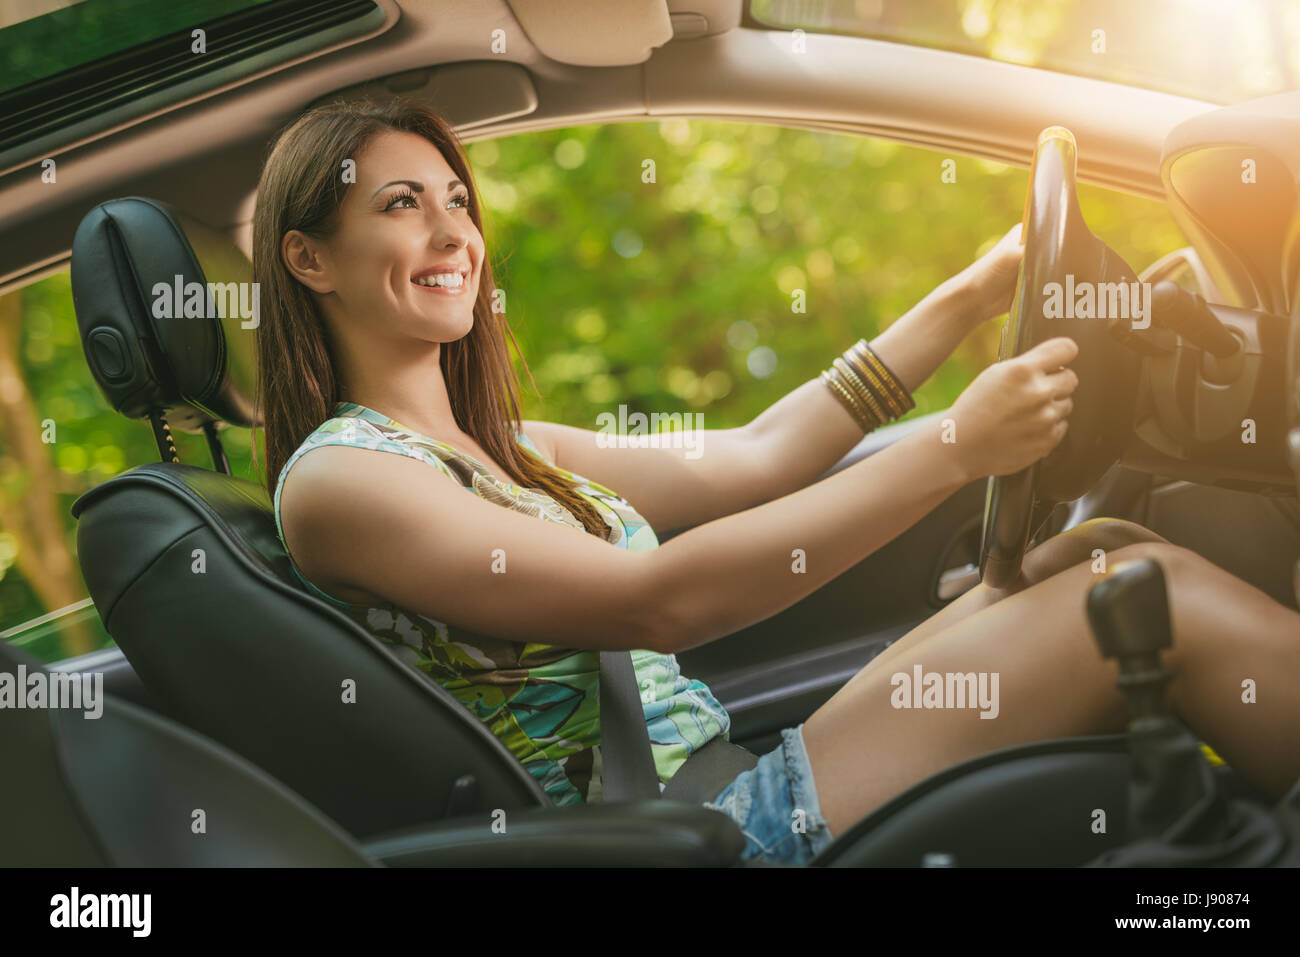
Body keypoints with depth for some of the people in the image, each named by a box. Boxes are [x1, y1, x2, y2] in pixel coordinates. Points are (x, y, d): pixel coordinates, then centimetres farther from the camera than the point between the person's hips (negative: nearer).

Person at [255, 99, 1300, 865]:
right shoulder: (335, 478, -10)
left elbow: (748, 460, 14)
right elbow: (657, 603, -21)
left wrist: (970, 298, 11)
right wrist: (955, 447, -21)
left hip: (742, 781, 8)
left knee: (1105, 548, -2)